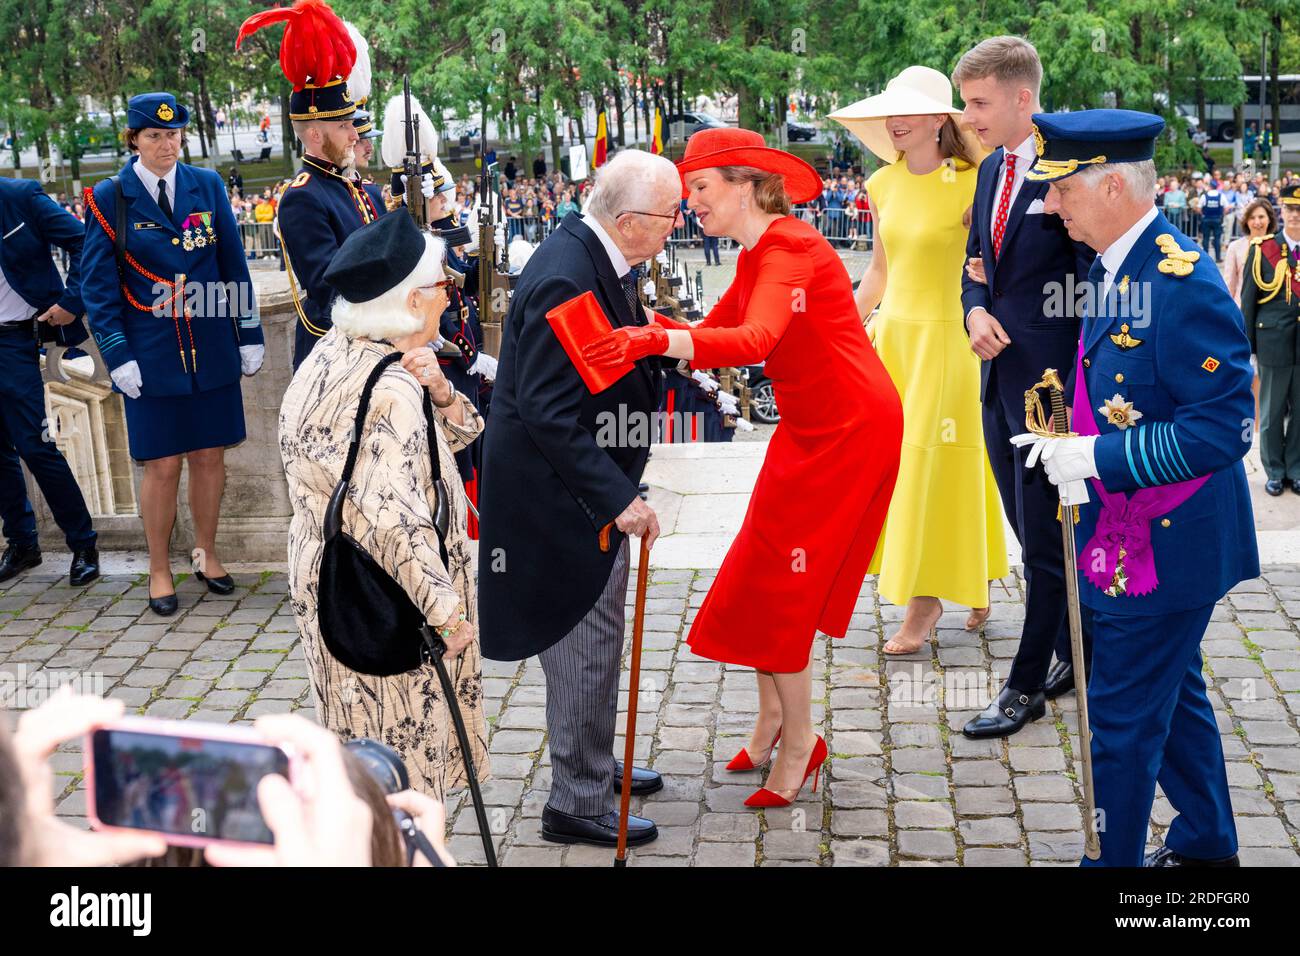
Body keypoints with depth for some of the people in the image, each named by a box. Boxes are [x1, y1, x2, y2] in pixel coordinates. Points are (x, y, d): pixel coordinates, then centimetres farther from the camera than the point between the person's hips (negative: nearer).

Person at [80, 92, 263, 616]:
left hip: (212, 351, 2)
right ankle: (159, 569, 18)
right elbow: (97, 285, -1)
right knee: (162, 465, 1)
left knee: (209, 455, 9)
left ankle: (206, 552, 29)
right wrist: (117, 356, -9)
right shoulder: (109, 198, -2)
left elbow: (234, 264, 8)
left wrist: (250, 335, 5)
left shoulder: (208, 186, 4)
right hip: (150, 355, -2)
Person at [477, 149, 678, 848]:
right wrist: (617, 498, -29)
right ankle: (578, 802, 17)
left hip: (583, 483, 10)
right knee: (585, 641, 2)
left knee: (592, 635, 22)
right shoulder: (564, 279, -27)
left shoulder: (593, 255, 3)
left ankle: (592, 764, 40)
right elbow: (548, 412, -29)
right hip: (560, 493, -10)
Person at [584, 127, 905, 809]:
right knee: (763, 572, 11)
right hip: (812, 426, 9)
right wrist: (646, 330, -9)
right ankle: (773, 721, 25)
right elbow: (715, 330, 8)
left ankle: (797, 740, 9)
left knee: (777, 579, -4)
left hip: (851, 427, -9)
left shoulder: (789, 247, -20)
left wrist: (657, 341, -49)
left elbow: (754, 341, -37)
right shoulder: (756, 254, 11)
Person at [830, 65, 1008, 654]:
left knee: (933, 466, -2)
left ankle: (922, 607, 7)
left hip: (945, 336, -6)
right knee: (894, 463, 8)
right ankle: (932, 595, 22)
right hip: (891, 334, 6)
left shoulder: (969, 185, -9)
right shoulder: (884, 184, 9)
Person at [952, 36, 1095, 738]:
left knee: (1046, 542, 2)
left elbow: (1096, 272, -16)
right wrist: (975, 310, -2)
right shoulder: (991, 170, 11)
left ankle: (1026, 687, 13)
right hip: (1000, 375, 9)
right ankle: (1069, 657, 33)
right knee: (1033, 535, 18)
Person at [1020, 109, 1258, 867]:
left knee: (1123, 719, 1)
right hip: (1125, 531, 10)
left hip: (1163, 546, -10)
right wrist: (1073, 442, 5)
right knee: (1173, 693, 24)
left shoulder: (1184, 286, -24)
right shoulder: (1114, 266, 6)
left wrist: (1097, 456, -26)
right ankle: (1208, 846, 43)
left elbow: (1224, 427, -26)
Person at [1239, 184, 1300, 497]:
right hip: (1274, 342, -1)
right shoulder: (1262, 249, -3)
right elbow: (1248, 300, 0)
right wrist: (1246, 344, -2)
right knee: (1271, 412, 9)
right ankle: (1274, 471, 24)